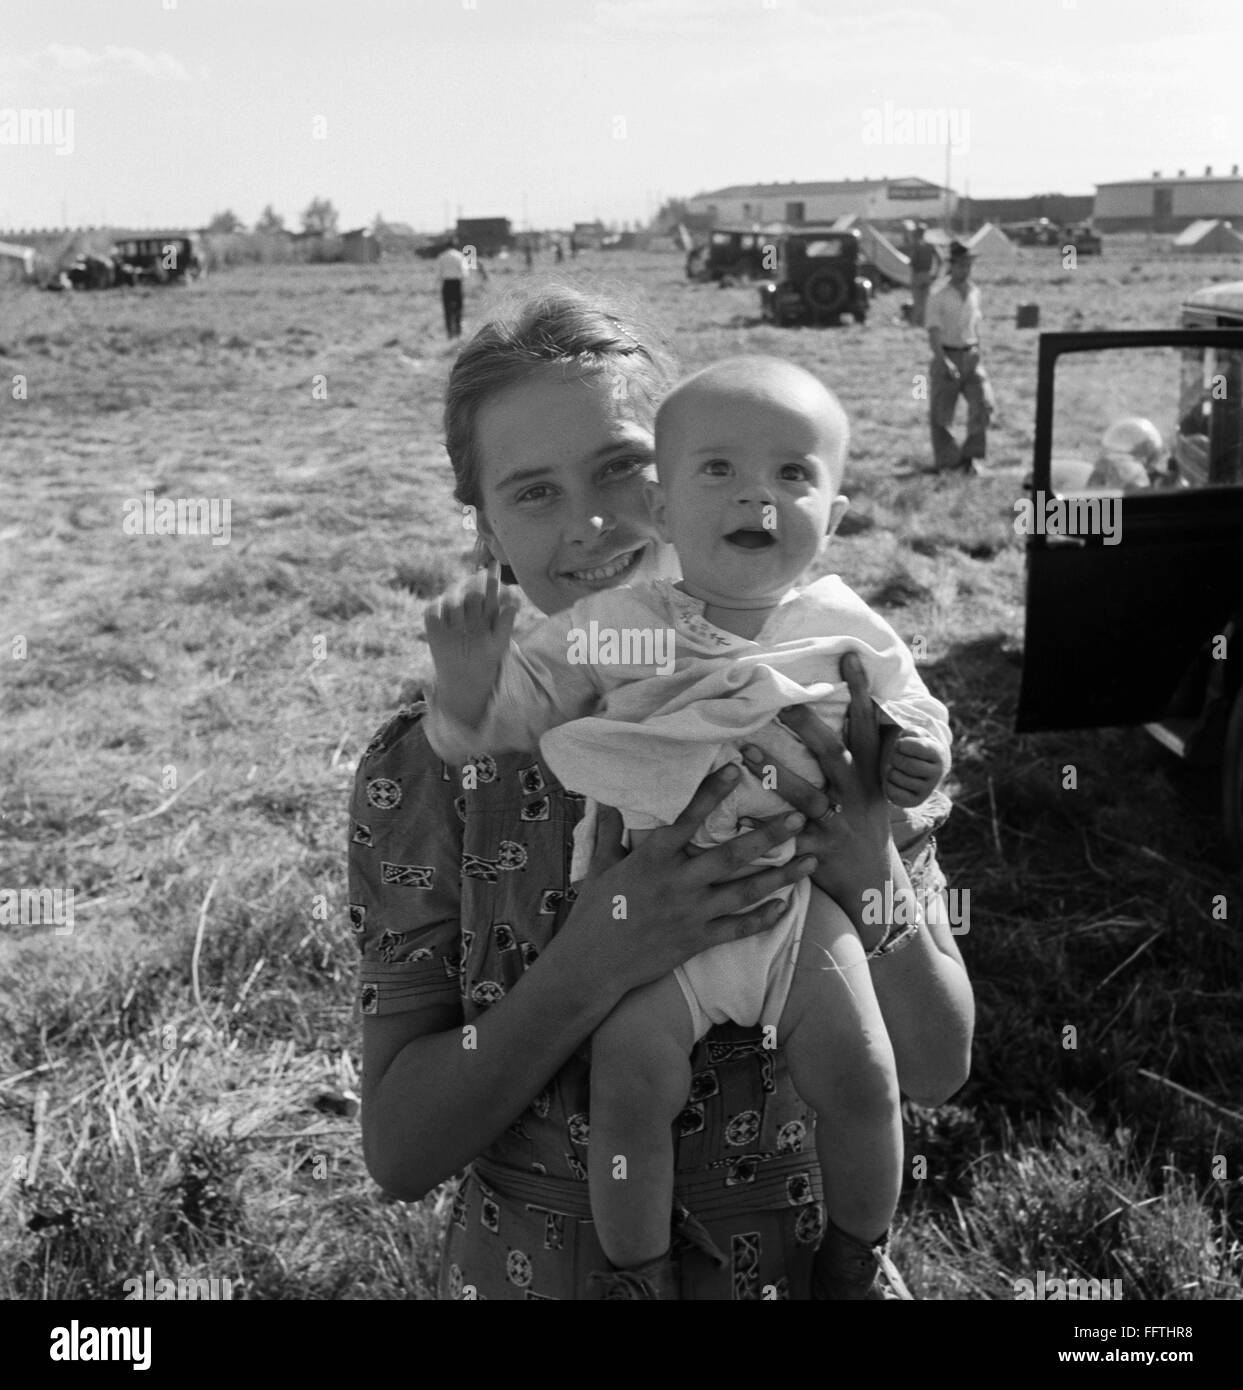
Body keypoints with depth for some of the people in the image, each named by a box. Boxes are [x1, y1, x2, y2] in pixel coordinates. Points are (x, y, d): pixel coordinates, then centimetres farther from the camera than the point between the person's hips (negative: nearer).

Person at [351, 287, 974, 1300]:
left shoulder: (822, 715, -13)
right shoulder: (428, 766, -16)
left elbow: (936, 1070, -10)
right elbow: (397, 1151, -16)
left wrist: (873, 879, -29)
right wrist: (592, 965, -31)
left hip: (804, 1255, 1)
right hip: (532, 1266, -1)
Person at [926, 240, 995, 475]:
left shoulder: (974, 292, 9)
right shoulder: (939, 297, -8)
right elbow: (933, 332, -13)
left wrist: (977, 353, 17)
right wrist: (944, 361, -24)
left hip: (971, 356, 4)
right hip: (947, 357, -4)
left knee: (983, 402, -11)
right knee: (941, 412, 0)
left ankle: (972, 456, -2)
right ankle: (946, 461, 13)